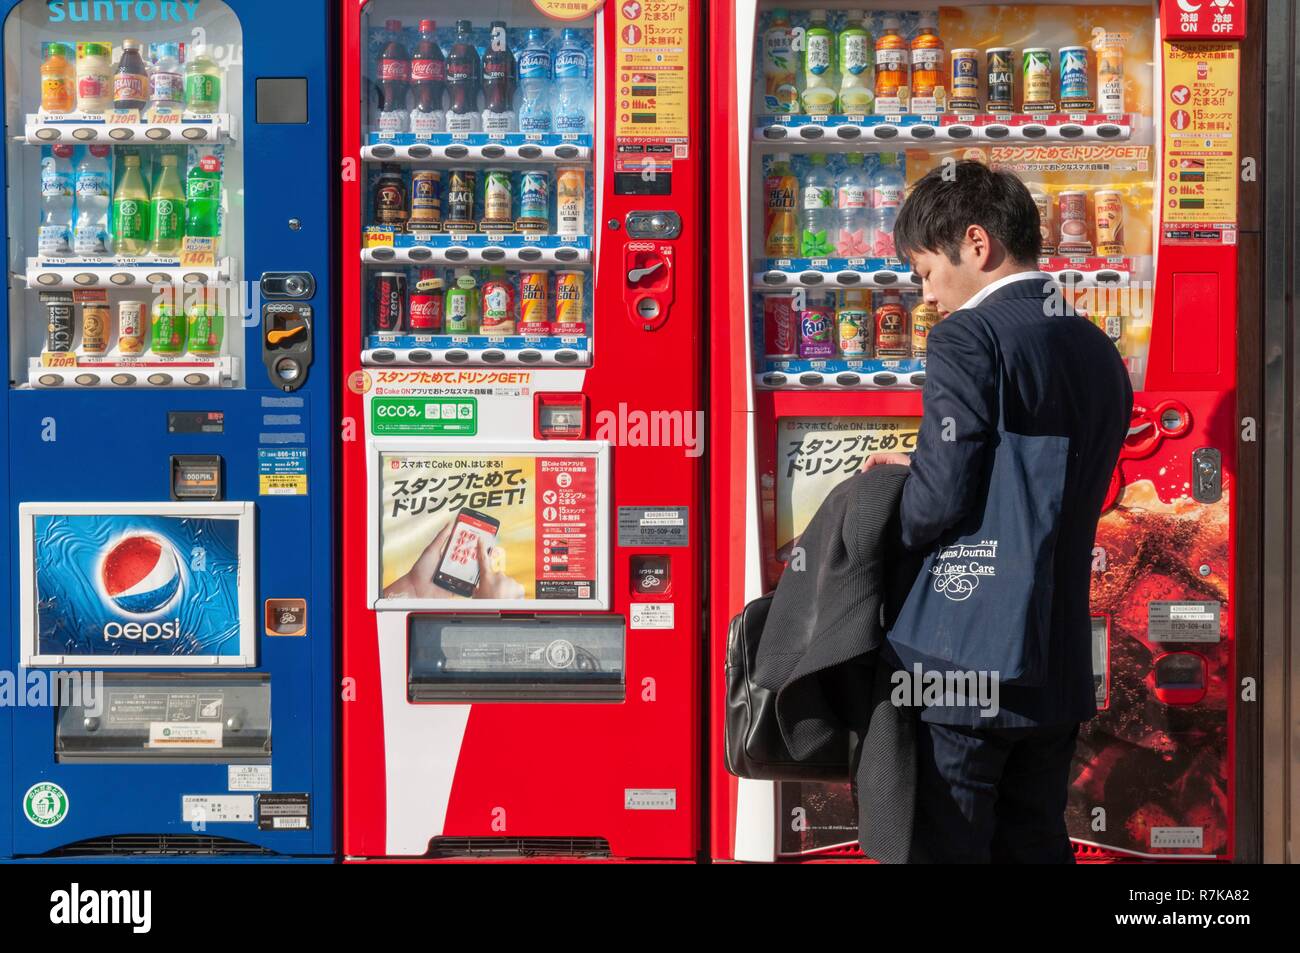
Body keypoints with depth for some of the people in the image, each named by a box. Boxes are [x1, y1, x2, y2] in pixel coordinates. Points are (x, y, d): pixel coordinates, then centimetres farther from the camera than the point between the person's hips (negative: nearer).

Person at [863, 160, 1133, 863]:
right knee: (1036, 845, 18)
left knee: (945, 851, 2)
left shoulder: (969, 337, -16)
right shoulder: (1100, 353, 9)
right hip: (1060, 673, 8)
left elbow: (942, 498, -25)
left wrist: (899, 520, -3)